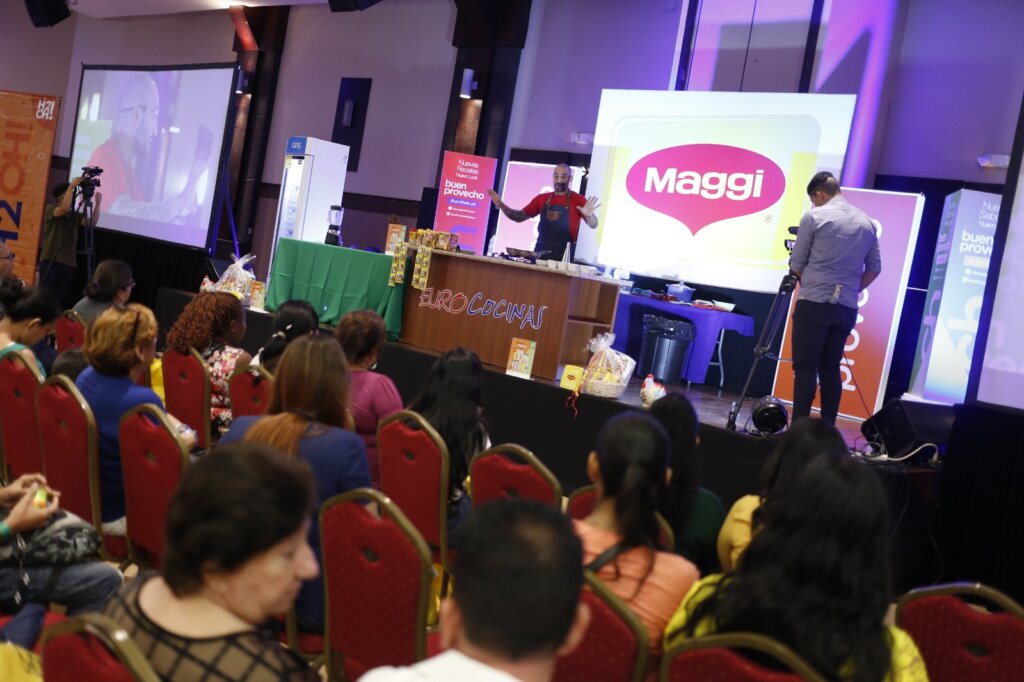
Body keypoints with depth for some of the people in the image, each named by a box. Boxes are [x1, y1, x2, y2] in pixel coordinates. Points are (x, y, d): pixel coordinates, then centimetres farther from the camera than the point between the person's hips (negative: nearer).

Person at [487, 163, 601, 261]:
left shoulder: (578, 200, -2)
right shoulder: (542, 199, 9)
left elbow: (593, 226, -7)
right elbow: (520, 217, 13)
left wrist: (589, 216, -29)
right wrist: (501, 205, -2)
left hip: (564, 256, -4)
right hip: (540, 253, 4)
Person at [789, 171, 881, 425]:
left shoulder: (814, 217, -4)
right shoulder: (867, 222, 11)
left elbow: (797, 264, 0)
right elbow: (874, 268, 15)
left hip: (814, 303, -5)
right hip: (846, 307, 5)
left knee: (805, 368, -4)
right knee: (830, 368, 10)